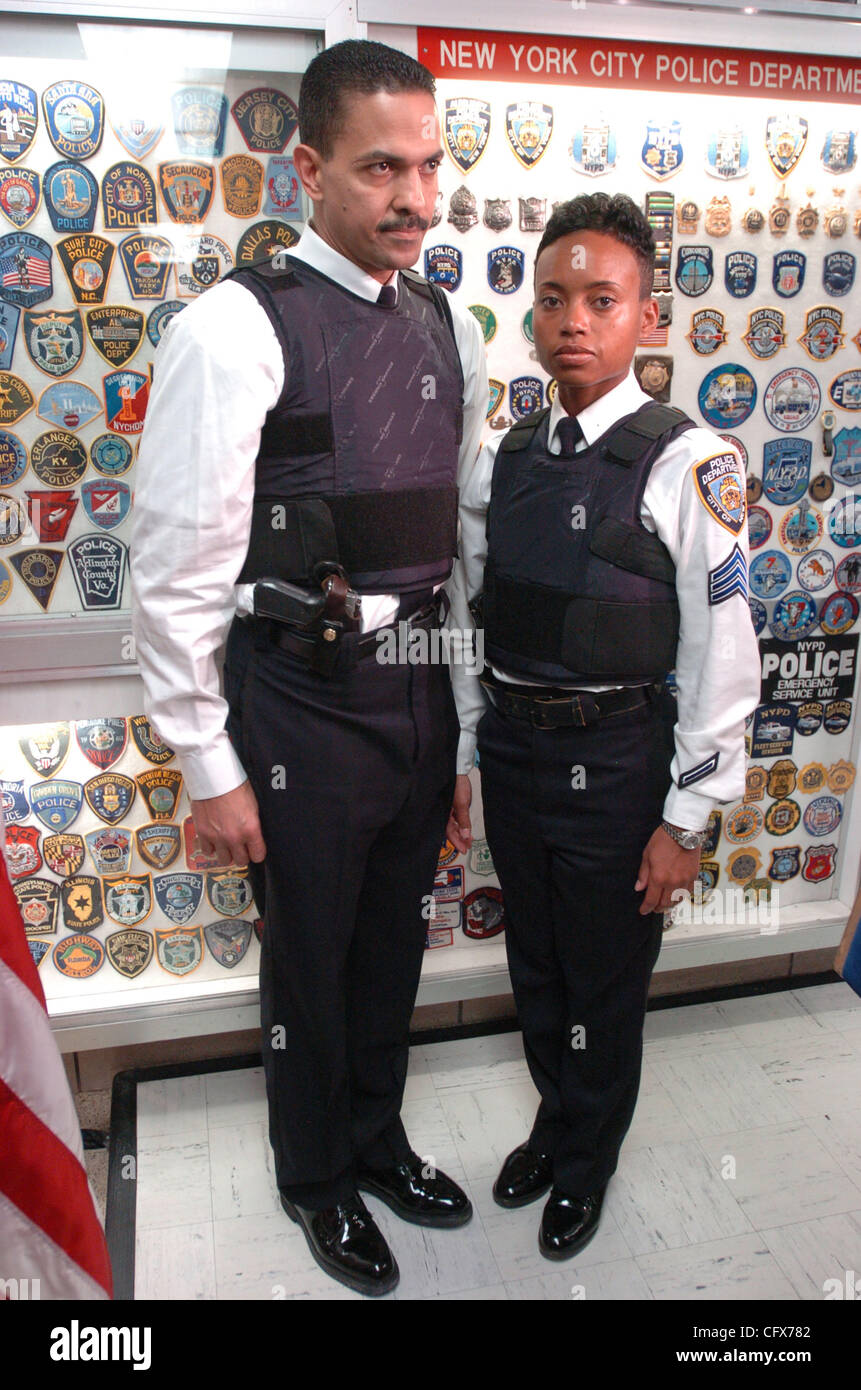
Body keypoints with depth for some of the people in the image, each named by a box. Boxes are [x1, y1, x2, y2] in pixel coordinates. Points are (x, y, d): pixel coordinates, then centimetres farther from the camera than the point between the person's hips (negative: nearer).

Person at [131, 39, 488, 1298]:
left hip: (424, 692, 6)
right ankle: (314, 1176, 43)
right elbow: (177, 570, -14)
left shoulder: (451, 331, 6)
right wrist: (210, 769, -11)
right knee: (309, 958, 14)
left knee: (394, 941, 23)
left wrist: (470, 701, 13)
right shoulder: (236, 330, -14)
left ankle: (377, 1138, 50)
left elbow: (468, 529, 12)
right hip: (306, 703, -6)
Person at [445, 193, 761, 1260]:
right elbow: (466, 620, 9)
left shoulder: (688, 464, -13)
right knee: (534, 962, 22)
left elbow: (722, 652, -12)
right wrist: (457, 762, 10)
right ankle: (555, 1119, 50)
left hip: (615, 760, -5)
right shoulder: (501, 461, 3)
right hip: (509, 747, 5)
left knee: (606, 980, 15)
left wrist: (685, 819, -11)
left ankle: (587, 1160, 43)